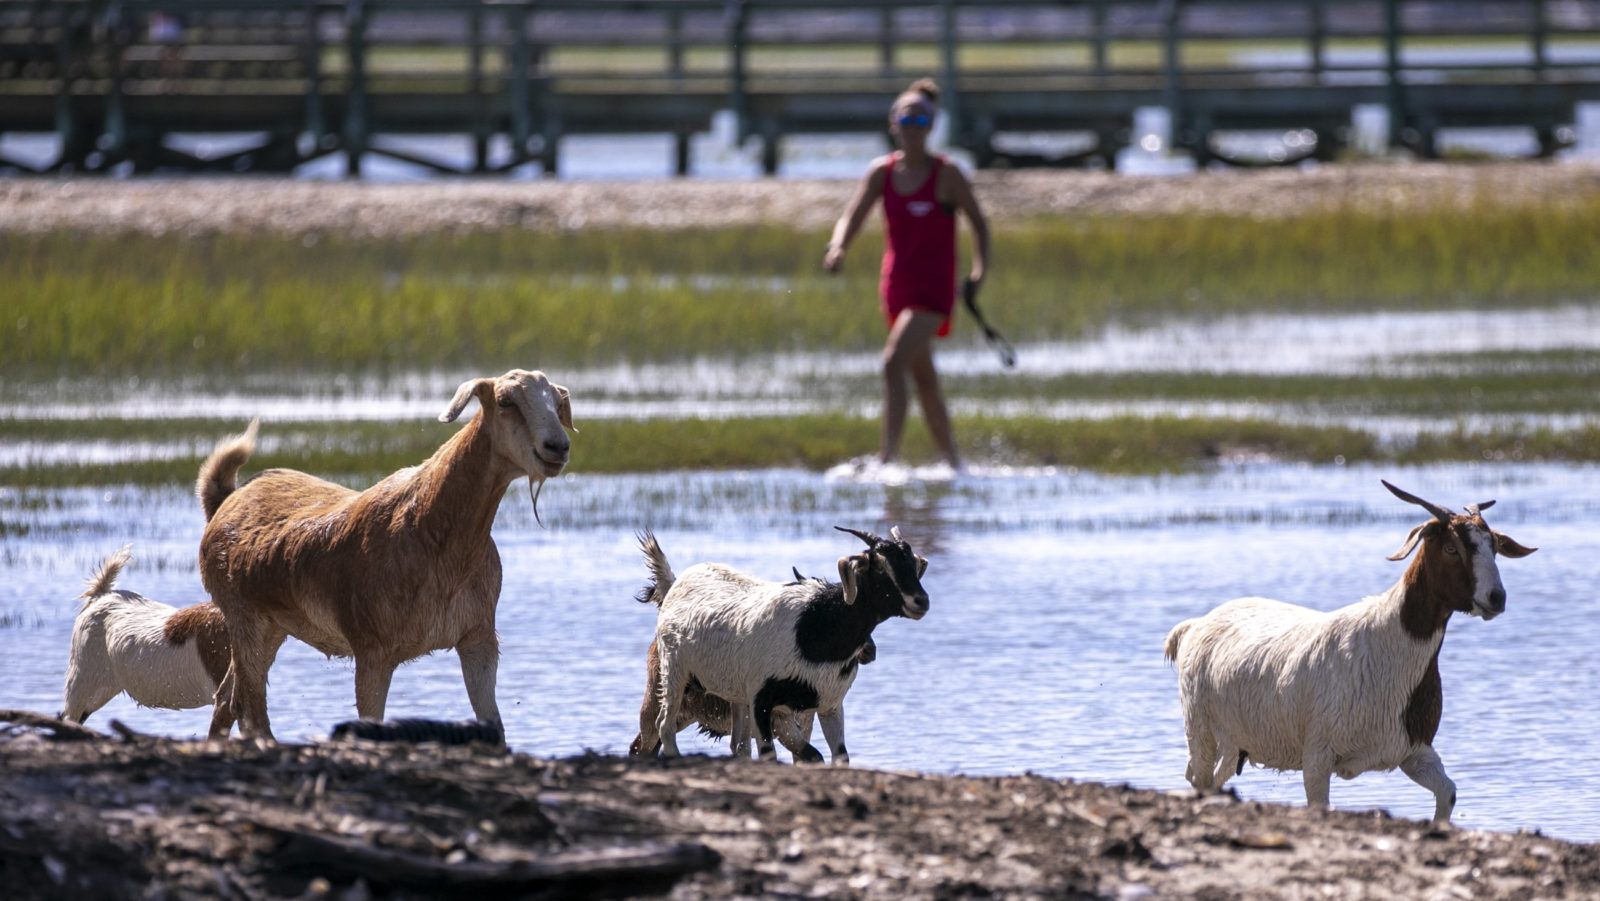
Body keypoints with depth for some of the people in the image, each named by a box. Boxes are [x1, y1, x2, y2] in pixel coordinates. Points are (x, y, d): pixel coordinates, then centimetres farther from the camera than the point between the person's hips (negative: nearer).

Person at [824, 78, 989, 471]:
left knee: (894, 362, -24)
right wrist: (837, 247, -25)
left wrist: (979, 269, -13)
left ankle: (887, 455, -28)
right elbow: (852, 218, -4)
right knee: (923, 378, 14)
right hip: (896, 287, 6)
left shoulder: (946, 175, -9)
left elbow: (978, 222, 0)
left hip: (934, 288, -6)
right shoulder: (882, 172, 3)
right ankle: (953, 463, 27)